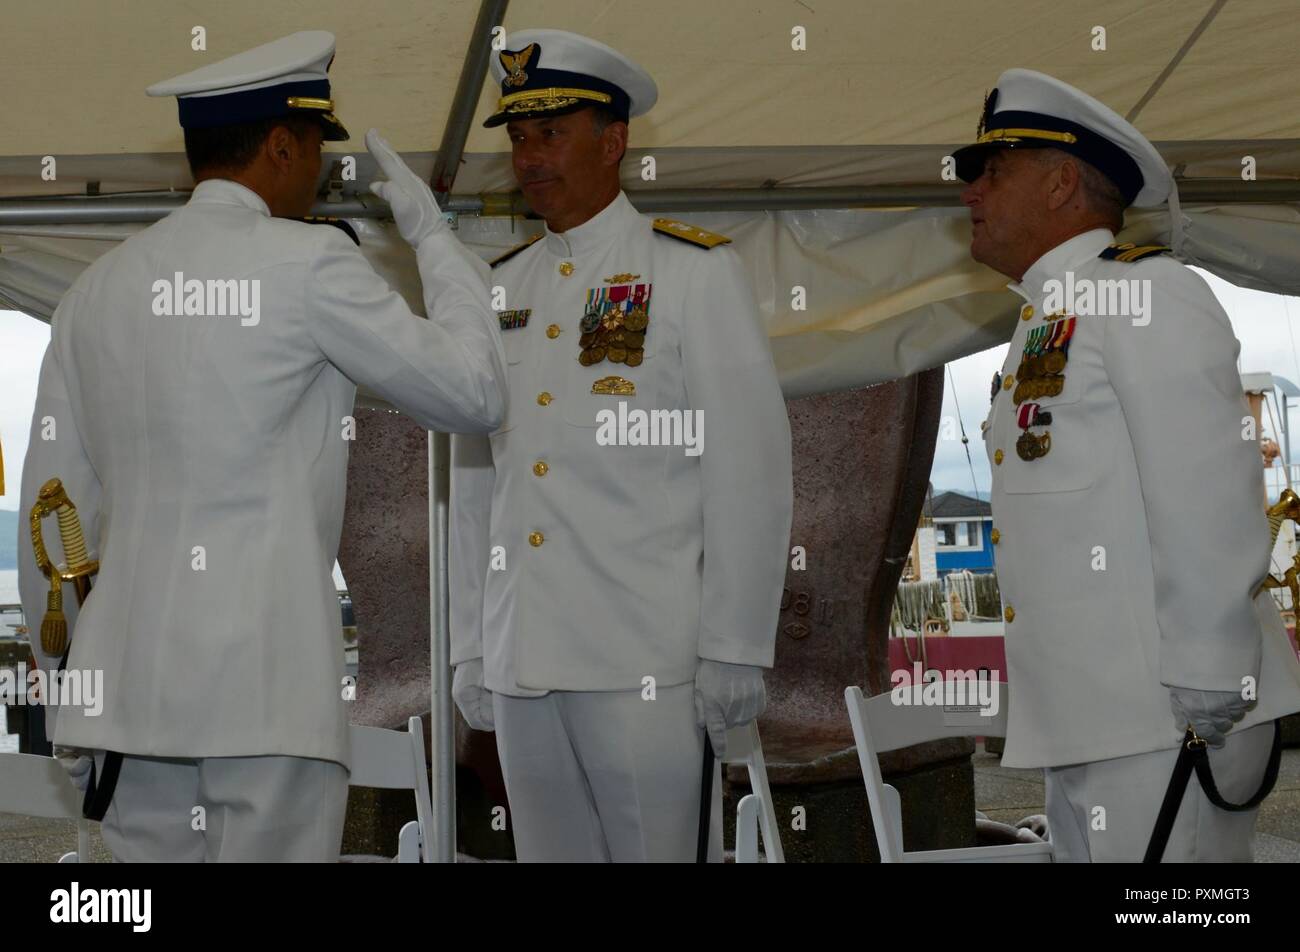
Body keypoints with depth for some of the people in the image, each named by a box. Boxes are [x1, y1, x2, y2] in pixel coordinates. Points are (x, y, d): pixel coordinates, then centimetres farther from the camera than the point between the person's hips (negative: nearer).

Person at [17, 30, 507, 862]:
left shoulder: (99, 285, 11)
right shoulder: (310, 263, -6)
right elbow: (476, 395, -1)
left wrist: (67, 675, 21)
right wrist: (432, 233, 10)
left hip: (131, 675, 6)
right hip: (267, 680, -6)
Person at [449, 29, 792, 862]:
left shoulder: (696, 273, -2)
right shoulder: (500, 289, 14)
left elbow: (751, 471, -6)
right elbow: (474, 484, 16)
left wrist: (733, 651, -10)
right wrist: (469, 649, 13)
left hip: (641, 664, -5)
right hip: (518, 662, 5)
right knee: (546, 852, 11)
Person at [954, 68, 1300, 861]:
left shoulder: (1145, 295, -7)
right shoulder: (1045, 326, 19)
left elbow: (1210, 507, -15)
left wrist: (1206, 704, -19)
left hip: (1162, 725, -9)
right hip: (1081, 730, 9)